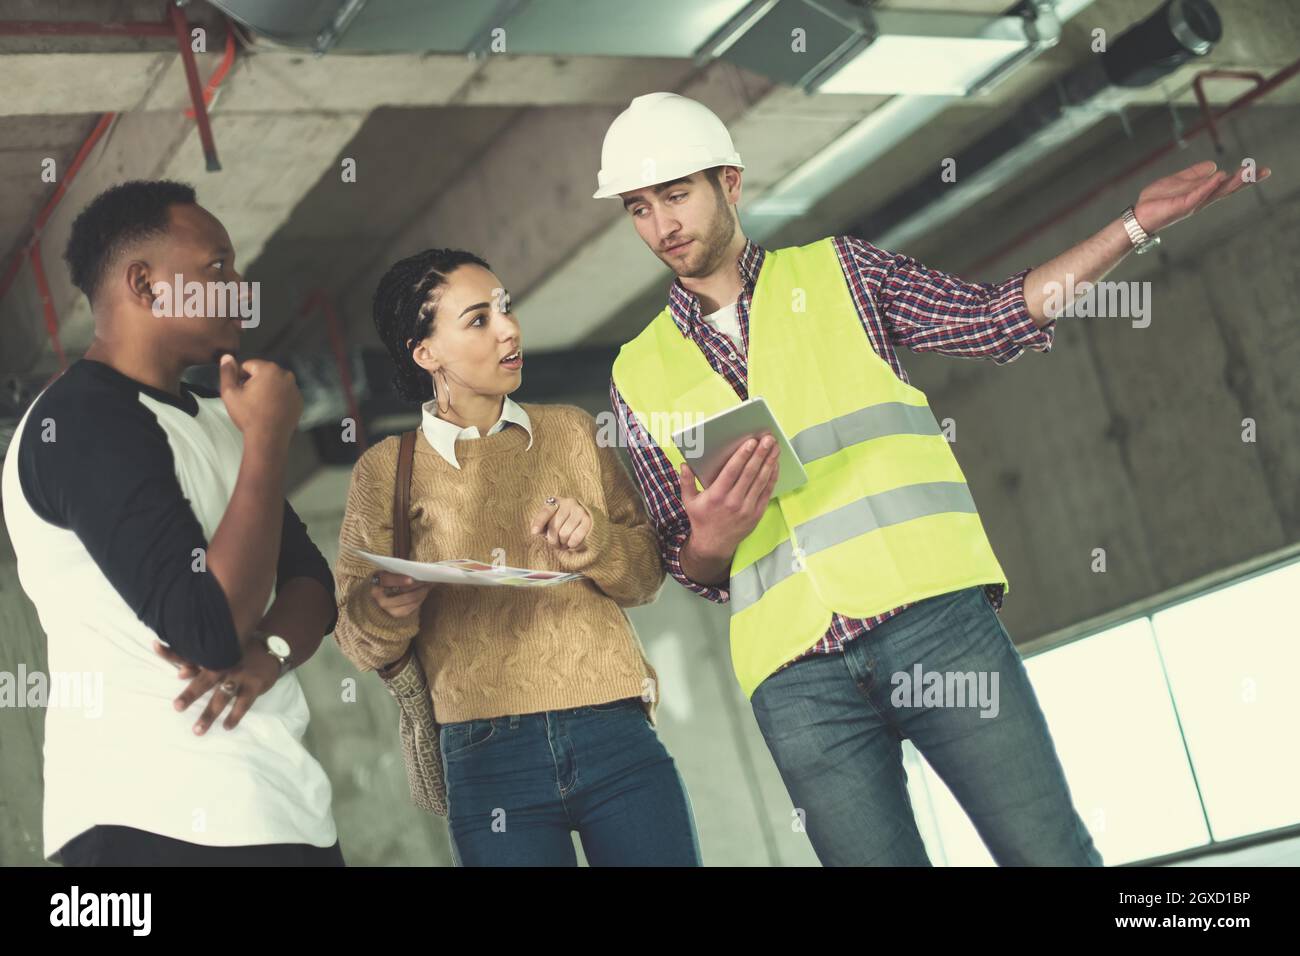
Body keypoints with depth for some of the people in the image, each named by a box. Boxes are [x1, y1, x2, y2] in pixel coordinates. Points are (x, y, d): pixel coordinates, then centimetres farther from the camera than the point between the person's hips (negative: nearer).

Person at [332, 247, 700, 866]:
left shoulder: (569, 431, 12)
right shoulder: (385, 471, 7)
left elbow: (647, 572, 12)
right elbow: (359, 642, 7)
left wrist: (595, 543, -8)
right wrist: (383, 611, -16)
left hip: (617, 738, 2)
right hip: (488, 761, -2)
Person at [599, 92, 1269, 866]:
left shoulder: (836, 271, 16)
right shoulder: (640, 375, 17)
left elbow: (992, 319, 11)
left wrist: (1138, 223, 5)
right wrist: (708, 540, -5)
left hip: (930, 609, -1)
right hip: (796, 672, 1)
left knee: (1049, 849, -8)